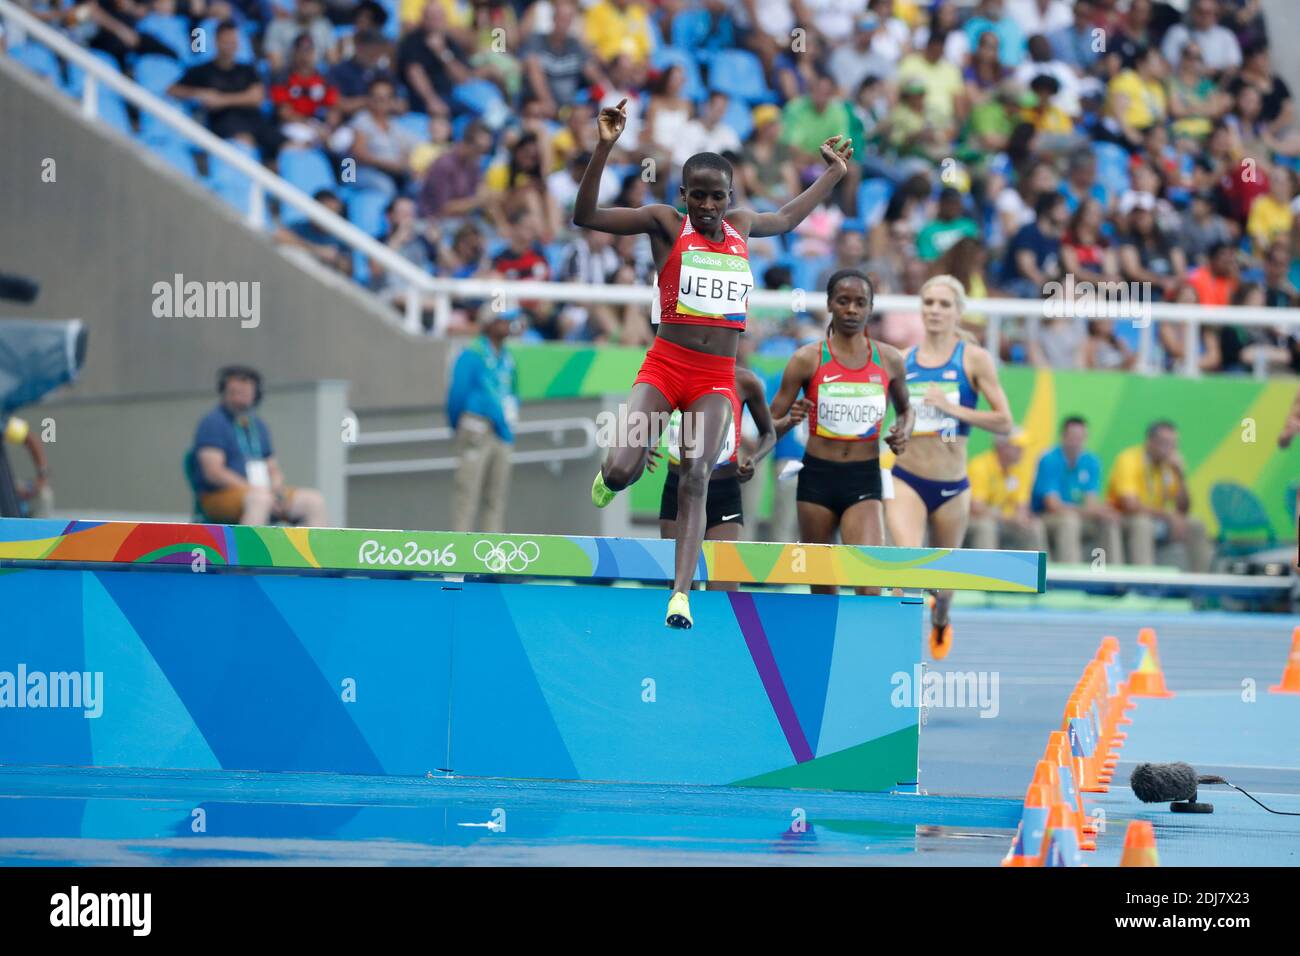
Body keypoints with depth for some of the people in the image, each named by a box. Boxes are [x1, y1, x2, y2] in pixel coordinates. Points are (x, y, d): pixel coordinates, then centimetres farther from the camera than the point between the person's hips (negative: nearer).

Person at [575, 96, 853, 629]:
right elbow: (585, 216, -9)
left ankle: (681, 594, -18)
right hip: (665, 366, -3)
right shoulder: (665, 224, -1)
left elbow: (786, 218, 35)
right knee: (621, 472, -17)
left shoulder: (740, 228, 13)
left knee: (697, 478, -13)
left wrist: (835, 173, 39)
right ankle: (613, 475, 22)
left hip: (716, 380, 3)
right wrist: (604, 148, -19)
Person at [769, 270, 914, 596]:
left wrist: (903, 433, 2)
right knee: (822, 588, 10)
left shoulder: (889, 360, 5)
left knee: (869, 583, -18)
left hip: (865, 481, 0)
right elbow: (772, 420, 1)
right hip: (818, 476, 0)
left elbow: (905, 408, 23)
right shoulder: (807, 359, -1)